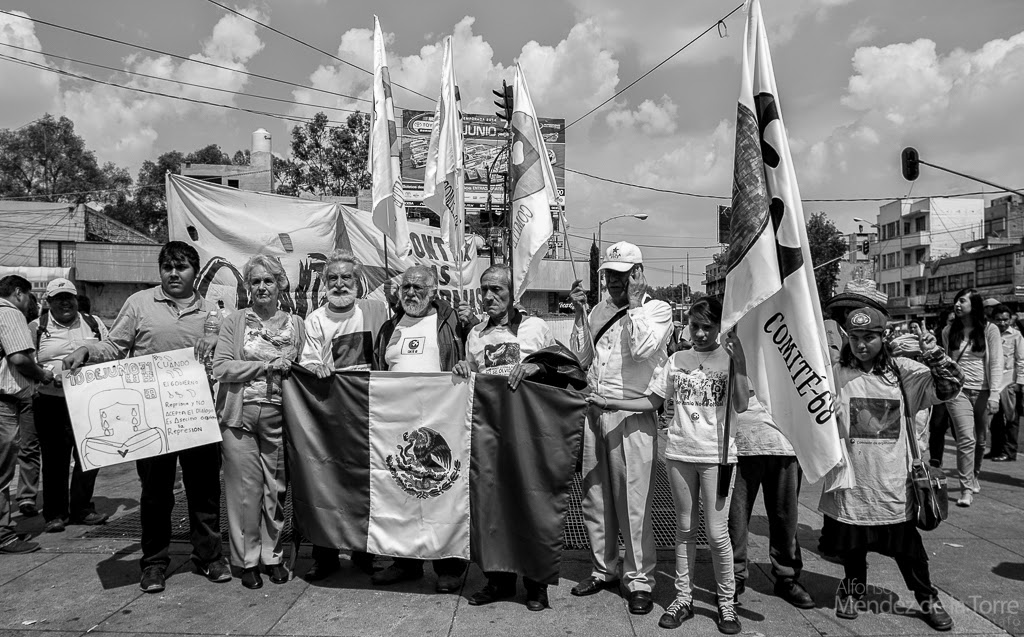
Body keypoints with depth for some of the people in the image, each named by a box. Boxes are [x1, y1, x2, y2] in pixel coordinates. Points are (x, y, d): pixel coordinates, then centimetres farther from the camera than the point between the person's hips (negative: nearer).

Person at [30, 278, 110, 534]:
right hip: (52, 403, -2)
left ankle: (82, 509, 18)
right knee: (55, 460, 3)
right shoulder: (37, 328, 5)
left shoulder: (93, 324, 12)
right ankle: (55, 514, 15)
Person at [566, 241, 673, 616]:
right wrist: (580, 313, 3)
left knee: (633, 503, -3)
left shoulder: (658, 309, 0)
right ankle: (604, 570, 28)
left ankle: (640, 580, 12)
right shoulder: (599, 310, 15)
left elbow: (642, 348, -18)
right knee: (594, 498, 12)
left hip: (632, 415, -6)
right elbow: (580, 358, 10)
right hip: (593, 411, 6)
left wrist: (634, 305, -10)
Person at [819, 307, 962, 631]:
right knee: (852, 546, 14)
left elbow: (949, 386, -3)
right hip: (852, 479, 0)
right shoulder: (837, 374, -3)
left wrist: (934, 355, -17)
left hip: (893, 479, 0)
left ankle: (928, 599, 33)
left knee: (907, 544, 12)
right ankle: (852, 592, 37)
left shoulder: (901, 370, 0)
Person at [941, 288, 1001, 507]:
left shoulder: (989, 330, 0)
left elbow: (996, 364, -4)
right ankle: (966, 489, -7)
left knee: (980, 440, 11)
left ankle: (974, 477, 35)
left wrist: (994, 394, -12)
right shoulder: (949, 332, 6)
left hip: (982, 391, 0)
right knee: (966, 439, -11)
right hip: (958, 390, 0)